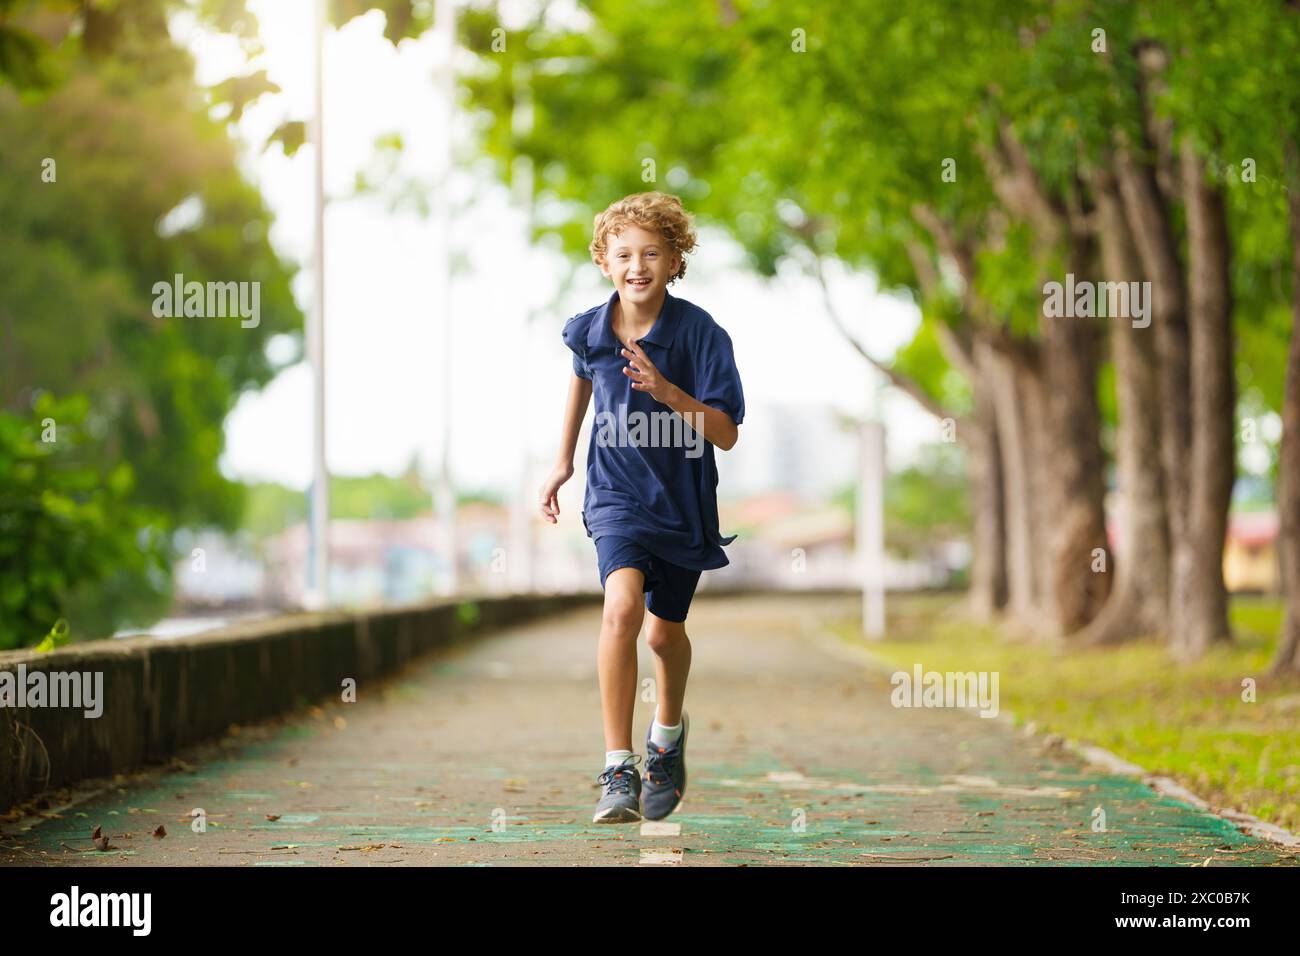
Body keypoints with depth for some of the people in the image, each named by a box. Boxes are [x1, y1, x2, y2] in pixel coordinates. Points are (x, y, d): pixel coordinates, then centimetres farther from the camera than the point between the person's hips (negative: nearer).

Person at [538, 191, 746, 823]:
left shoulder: (699, 333, -16)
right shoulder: (590, 330, -8)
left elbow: (726, 434, -17)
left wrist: (667, 391, -32)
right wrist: (563, 461, 22)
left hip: (681, 501, 0)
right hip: (617, 493, 0)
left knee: (665, 633, 14)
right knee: (622, 609, -24)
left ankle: (669, 730, 48)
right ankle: (618, 771, -22)